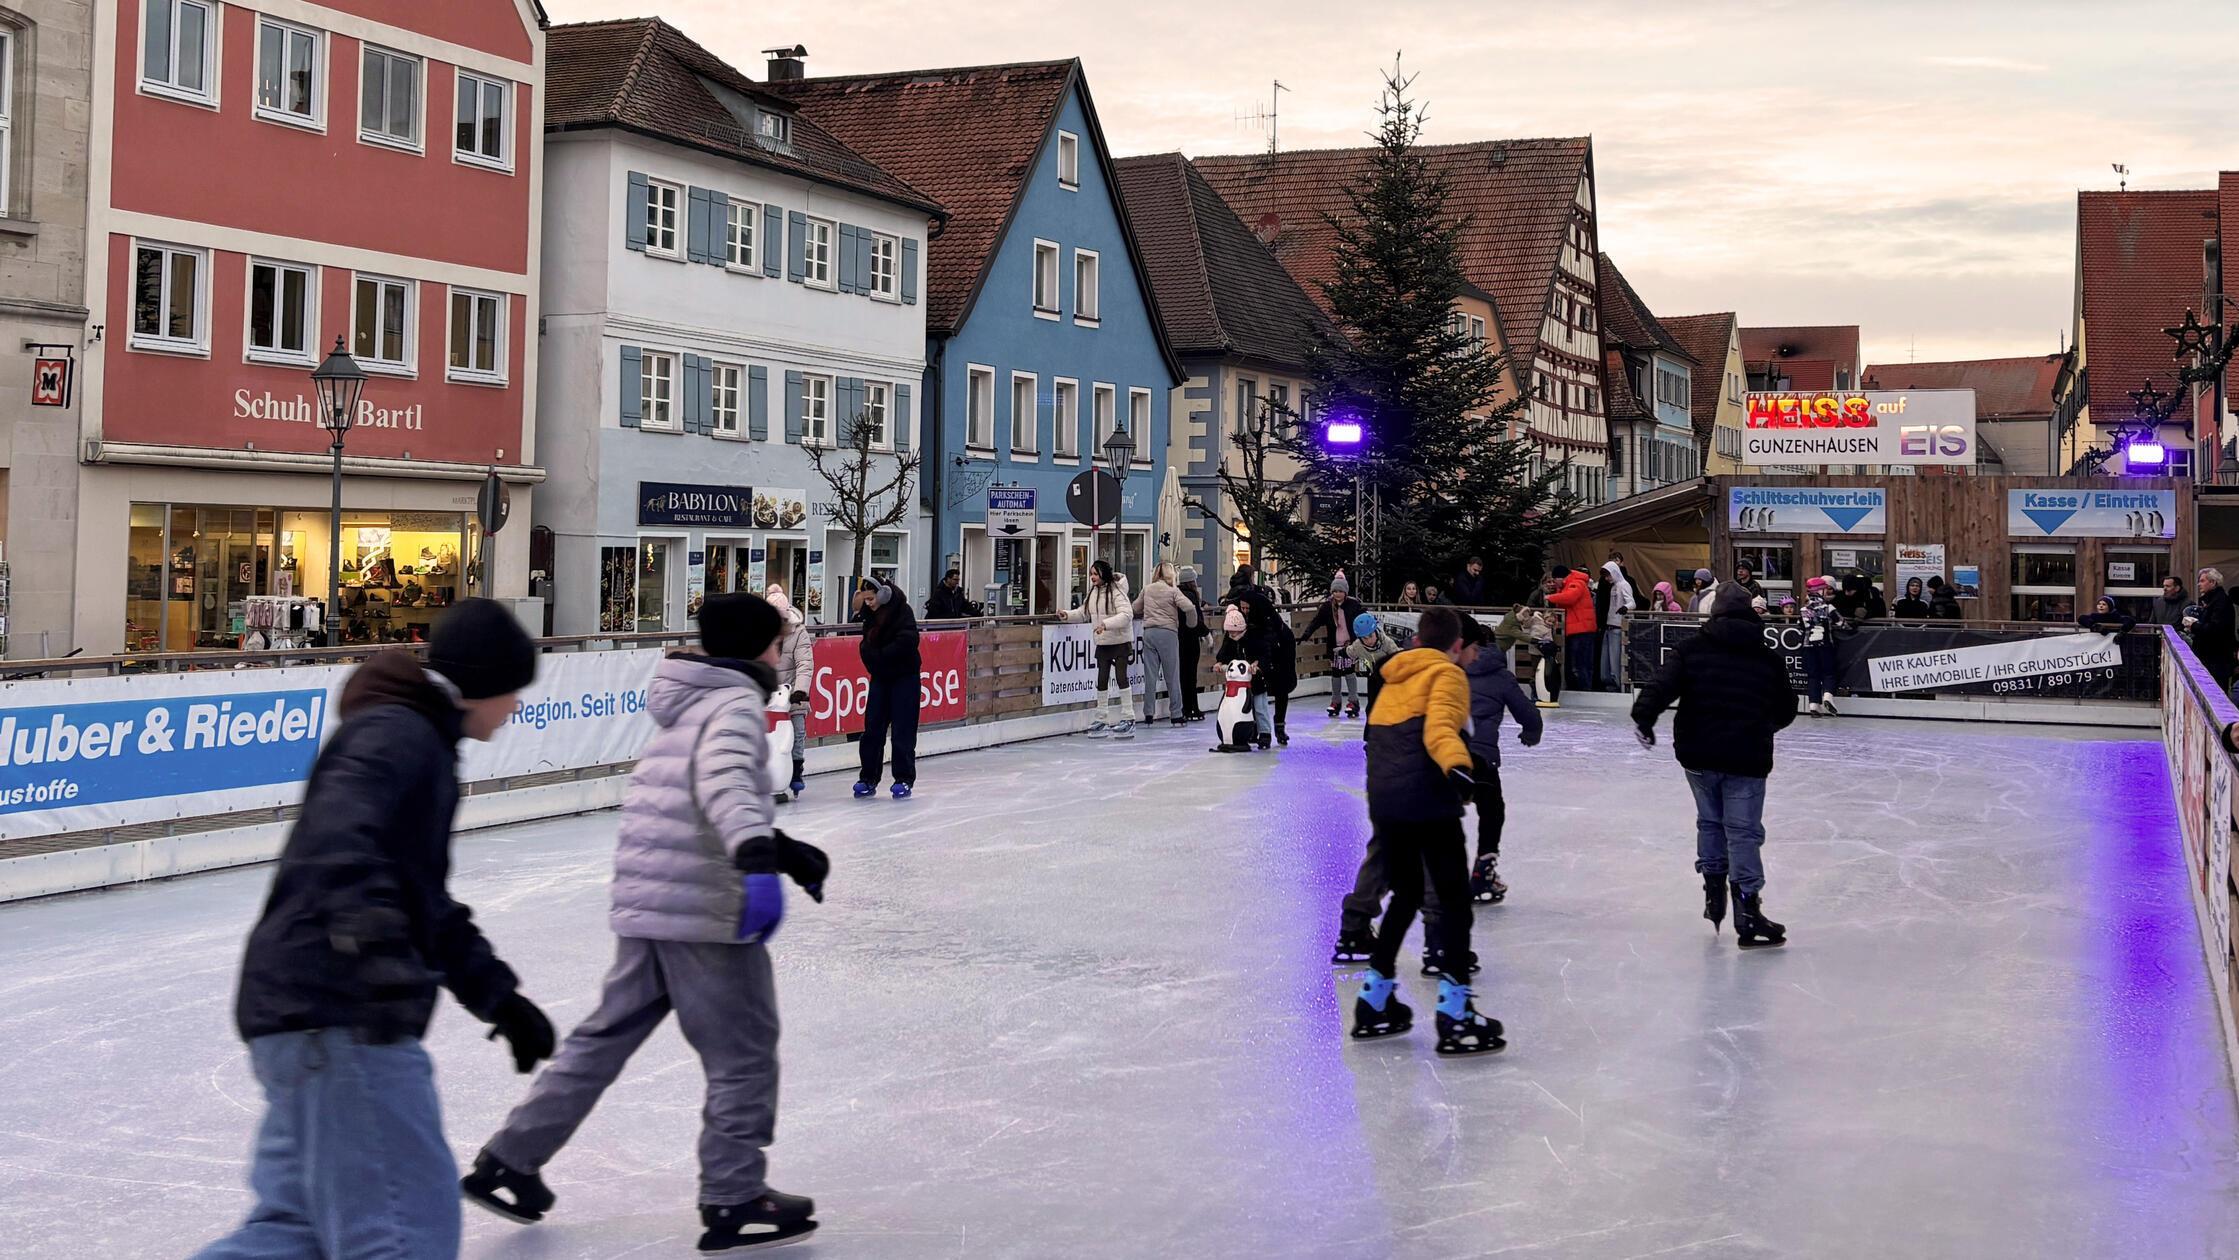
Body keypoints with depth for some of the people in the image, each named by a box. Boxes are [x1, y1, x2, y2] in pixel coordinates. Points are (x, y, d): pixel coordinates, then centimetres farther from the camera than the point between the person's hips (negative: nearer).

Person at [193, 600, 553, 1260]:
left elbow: (427, 905, 32)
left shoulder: (421, 743, 23)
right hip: (339, 1015, -10)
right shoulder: (395, 734, -8)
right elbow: (338, 839, -29)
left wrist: (498, 996, 33)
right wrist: (373, 940, -43)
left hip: (308, 1013, 10)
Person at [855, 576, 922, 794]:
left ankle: (904, 779, 4)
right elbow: (867, 645, 13)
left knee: (903, 730, -3)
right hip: (880, 676, 6)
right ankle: (868, 778, 10)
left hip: (904, 676, -6)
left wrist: (880, 656, -19)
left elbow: (906, 642, -25)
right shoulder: (870, 614, 5)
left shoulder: (902, 611, -15)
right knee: (872, 727, 4)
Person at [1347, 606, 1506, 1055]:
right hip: (1426, 801, -7)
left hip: (1384, 802, 7)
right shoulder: (1447, 674, 1)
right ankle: (1454, 1012, -8)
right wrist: (1456, 765, -37)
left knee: (1406, 894, 21)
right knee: (1454, 897, -2)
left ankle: (1374, 1000, 24)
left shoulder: (1394, 678, 23)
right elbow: (1440, 727, -19)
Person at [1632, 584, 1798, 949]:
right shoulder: (1769, 659, 7)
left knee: (1710, 822, 22)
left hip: (1699, 755, 1)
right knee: (1744, 833, -1)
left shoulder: (1692, 649, 3)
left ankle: (1713, 891, 28)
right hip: (1747, 758, -1)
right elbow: (1786, 710, 17)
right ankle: (1747, 913, -6)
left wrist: (1645, 717, -11)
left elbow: (1663, 685, -13)